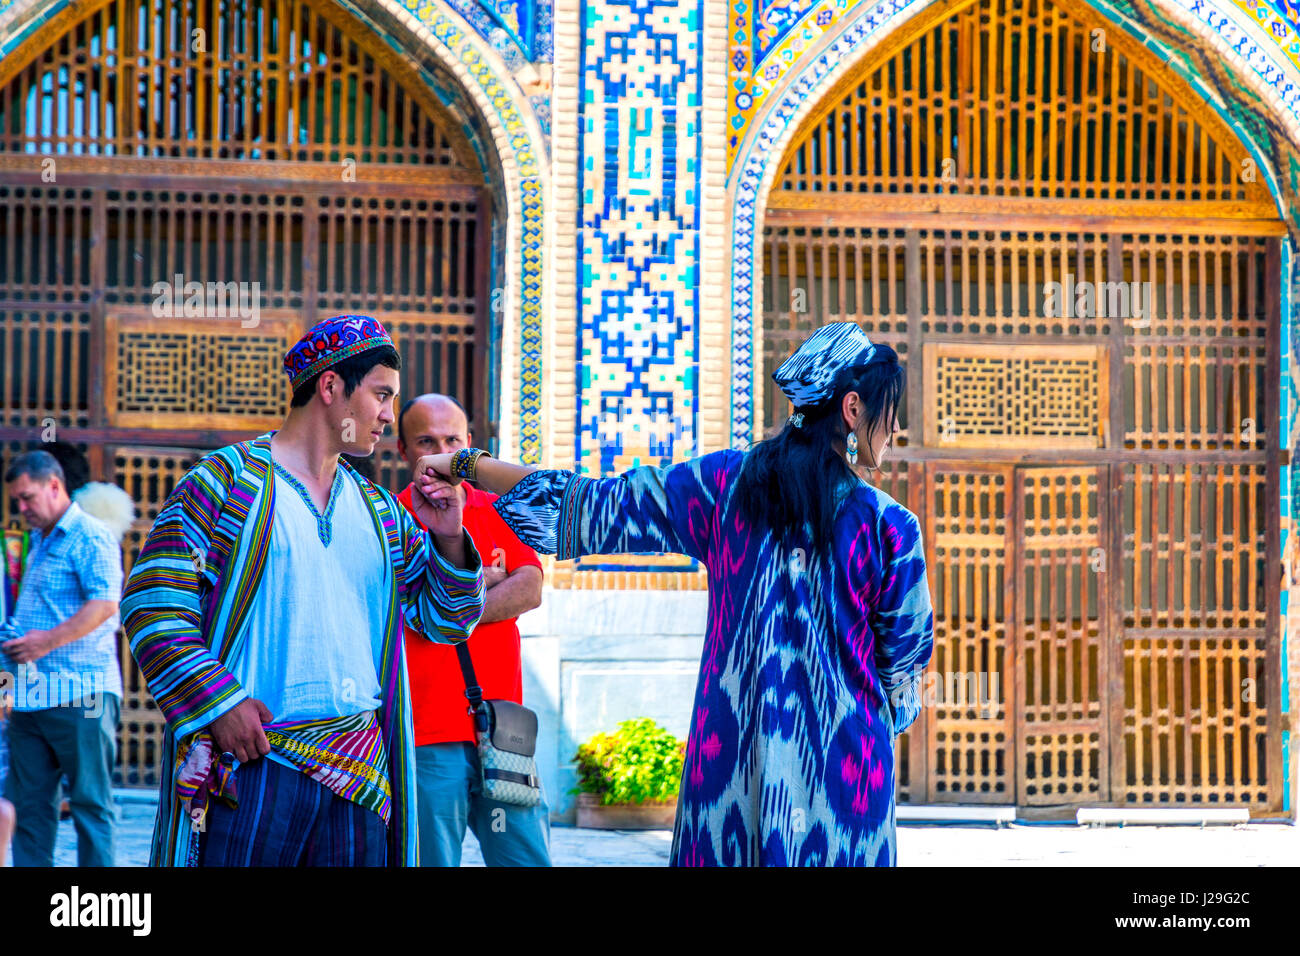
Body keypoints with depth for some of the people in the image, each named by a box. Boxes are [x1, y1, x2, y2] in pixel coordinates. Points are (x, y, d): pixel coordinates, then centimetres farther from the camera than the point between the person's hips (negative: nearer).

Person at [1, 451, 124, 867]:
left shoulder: (91, 537, -7)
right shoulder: (38, 543, 21)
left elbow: (105, 603, -18)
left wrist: (49, 640, -23)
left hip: (80, 693, -9)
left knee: (90, 801, -3)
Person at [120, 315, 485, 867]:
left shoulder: (379, 510, 18)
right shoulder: (226, 481, 1)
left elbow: (443, 617, 20)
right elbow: (152, 604, -5)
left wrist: (448, 540, 1)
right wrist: (217, 703, -13)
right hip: (251, 768, -5)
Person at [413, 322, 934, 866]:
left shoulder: (724, 484, 0)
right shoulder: (890, 526, -9)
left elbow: (593, 505, 2)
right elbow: (903, 660, -1)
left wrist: (466, 465, 10)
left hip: (728, 755, 3)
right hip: (843, 775, -3)